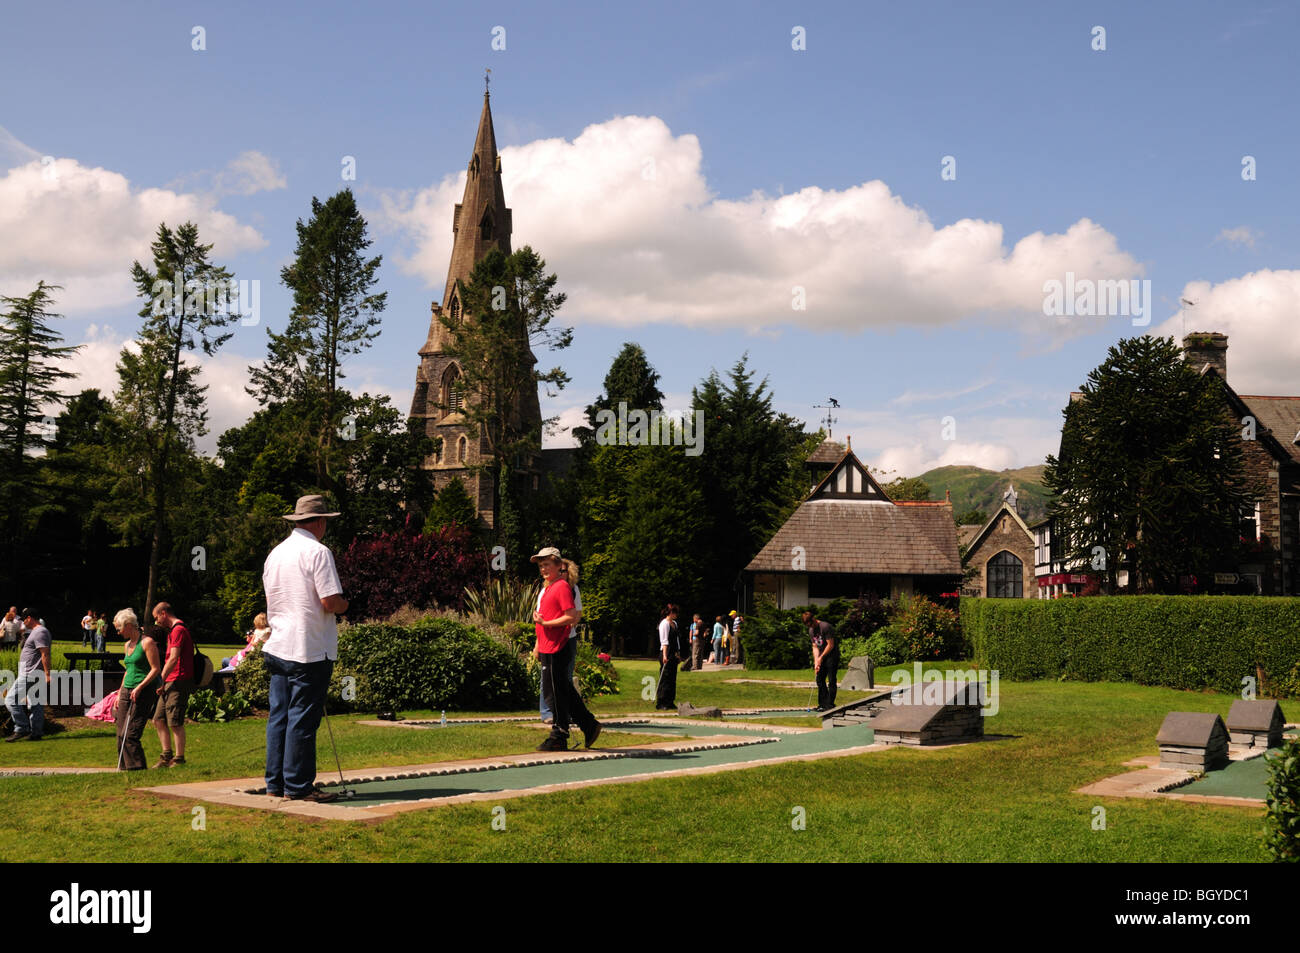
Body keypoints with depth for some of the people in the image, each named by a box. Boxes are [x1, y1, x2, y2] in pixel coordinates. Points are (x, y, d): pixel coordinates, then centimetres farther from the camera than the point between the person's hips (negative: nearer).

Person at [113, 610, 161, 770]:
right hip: (127, 691, 8)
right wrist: (120, 694, 22)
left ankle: (138, 768, -9)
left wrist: (140, 687, -20)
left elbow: (156, 669, -12)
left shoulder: (147, 642, -8)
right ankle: (125, 768, 10)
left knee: (130, 734, -14)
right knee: (121, 734, 4)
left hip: (143, 691, -8)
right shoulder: (128, 644, 17)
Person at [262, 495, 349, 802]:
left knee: (278, 716, 10)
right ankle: (298, 786, 0)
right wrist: (344, 604, 2)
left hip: (277, 647, 7)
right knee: (303, 719, -3)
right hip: (309, 649, -7)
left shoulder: (275, 554, 12)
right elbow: (331, 602, -18)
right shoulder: (318, 552, -11)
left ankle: (275, 783, 14)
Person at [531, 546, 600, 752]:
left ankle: (558, 738, -1)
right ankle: (589, 725, 21)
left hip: (557, 648, -10)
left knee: (555, 692, -6)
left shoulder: (562, 586, -11)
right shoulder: (549, 588, 19)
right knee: (565, 691, 14)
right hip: (548, 648, 10)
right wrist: (539, 646, 19)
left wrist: (545, 623, -19)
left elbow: (572, 617, -18)